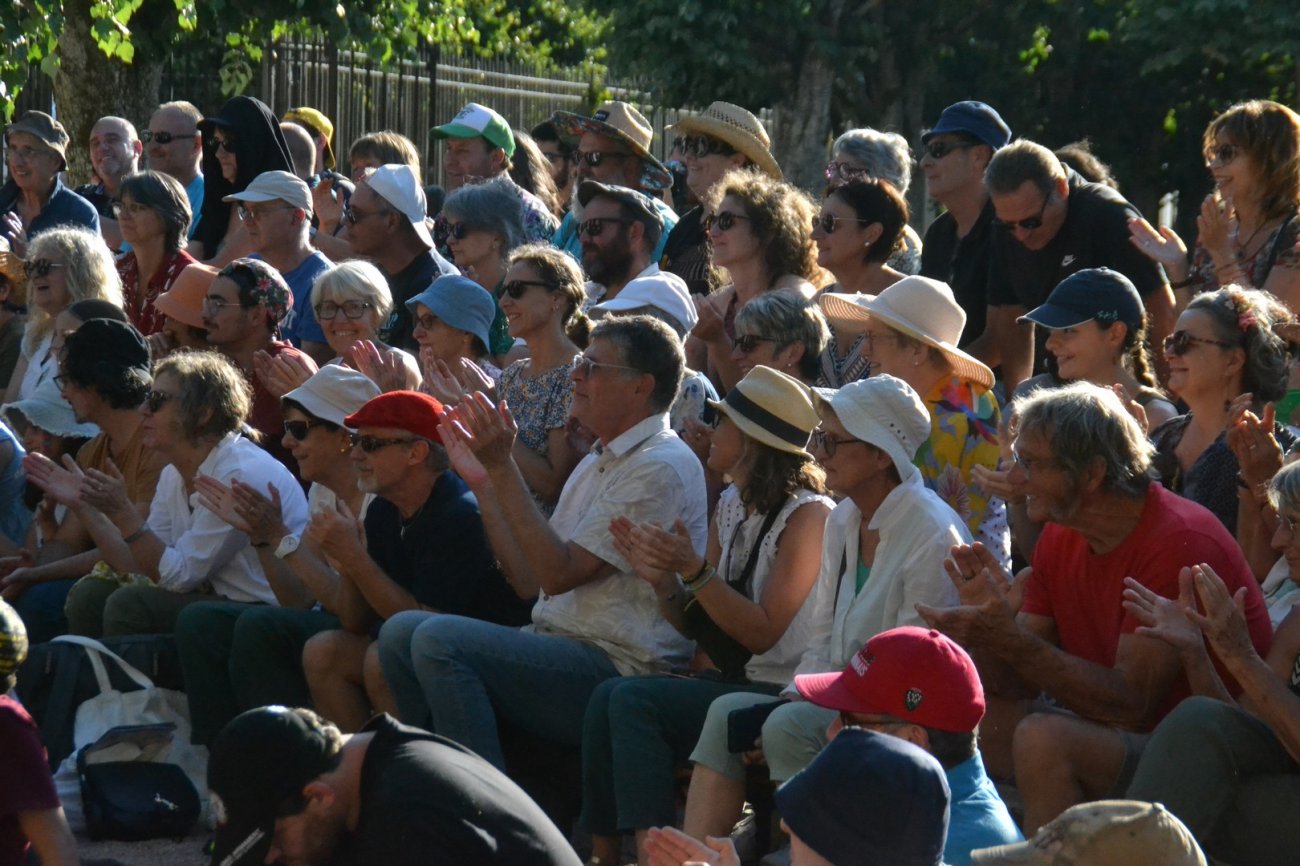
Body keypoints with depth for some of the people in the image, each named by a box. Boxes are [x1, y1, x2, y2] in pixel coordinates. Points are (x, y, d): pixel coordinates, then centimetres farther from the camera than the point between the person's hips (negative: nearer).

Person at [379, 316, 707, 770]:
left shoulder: (660, 468, -12)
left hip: (620, 670, -10)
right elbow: (532, 582, 17)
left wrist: (502, 467, -17)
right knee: (401, 631, 3)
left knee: (439, 641, -24)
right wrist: (483, 481, 12)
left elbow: (558, 574, -18)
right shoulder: (599, 461, 20)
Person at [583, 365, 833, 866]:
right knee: (609, 697, -15)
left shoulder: (809, 515, -13)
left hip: (784, 695, -8)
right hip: (734, 684, 8)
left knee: (636, 702, -23)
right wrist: (662, 580, -7)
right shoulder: (731, 506, 12)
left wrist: (694, 569, -25)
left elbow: (762, 633, -16)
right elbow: (696, 625, 13)